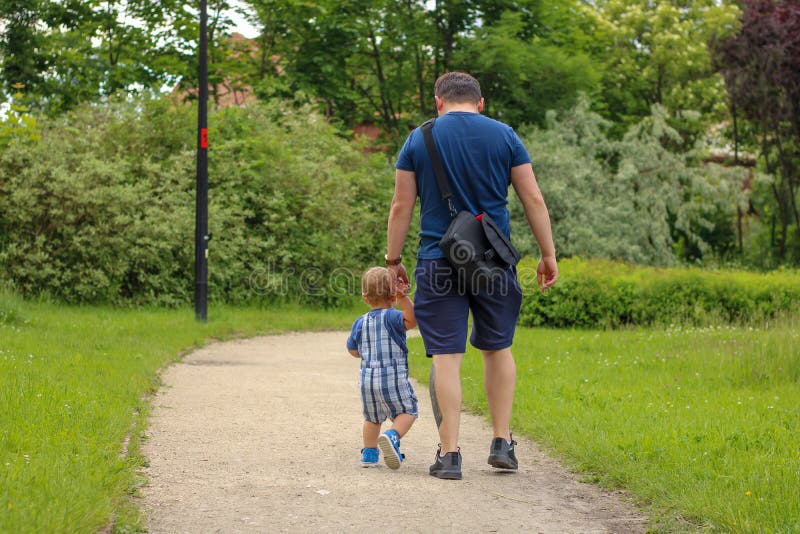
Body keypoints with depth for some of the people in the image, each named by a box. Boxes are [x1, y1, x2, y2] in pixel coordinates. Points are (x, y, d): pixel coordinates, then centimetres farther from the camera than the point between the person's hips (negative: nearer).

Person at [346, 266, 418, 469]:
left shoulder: (360, 322, 9)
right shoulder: (391, 316, -8)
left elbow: (353, 349, 20)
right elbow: (411, 320, -27)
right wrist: (404, 298, -31)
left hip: (367, 378, 5)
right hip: (393, 377, -5)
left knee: (372, 417, 21)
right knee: (406, 411, 6)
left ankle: (369, 453, 24)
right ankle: (392, 436, -19)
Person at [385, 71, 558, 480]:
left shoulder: (419, 139, 2)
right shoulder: (504, 136, 4)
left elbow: (401, 207, 1)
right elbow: (533, 199, 1)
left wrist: (393, 260, 9)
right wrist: (548, 254, 8)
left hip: (438, 262, -1)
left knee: (446, 356, 0)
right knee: (497, 348, 16)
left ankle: (449, 454, -2)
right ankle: (502, 443, 17)